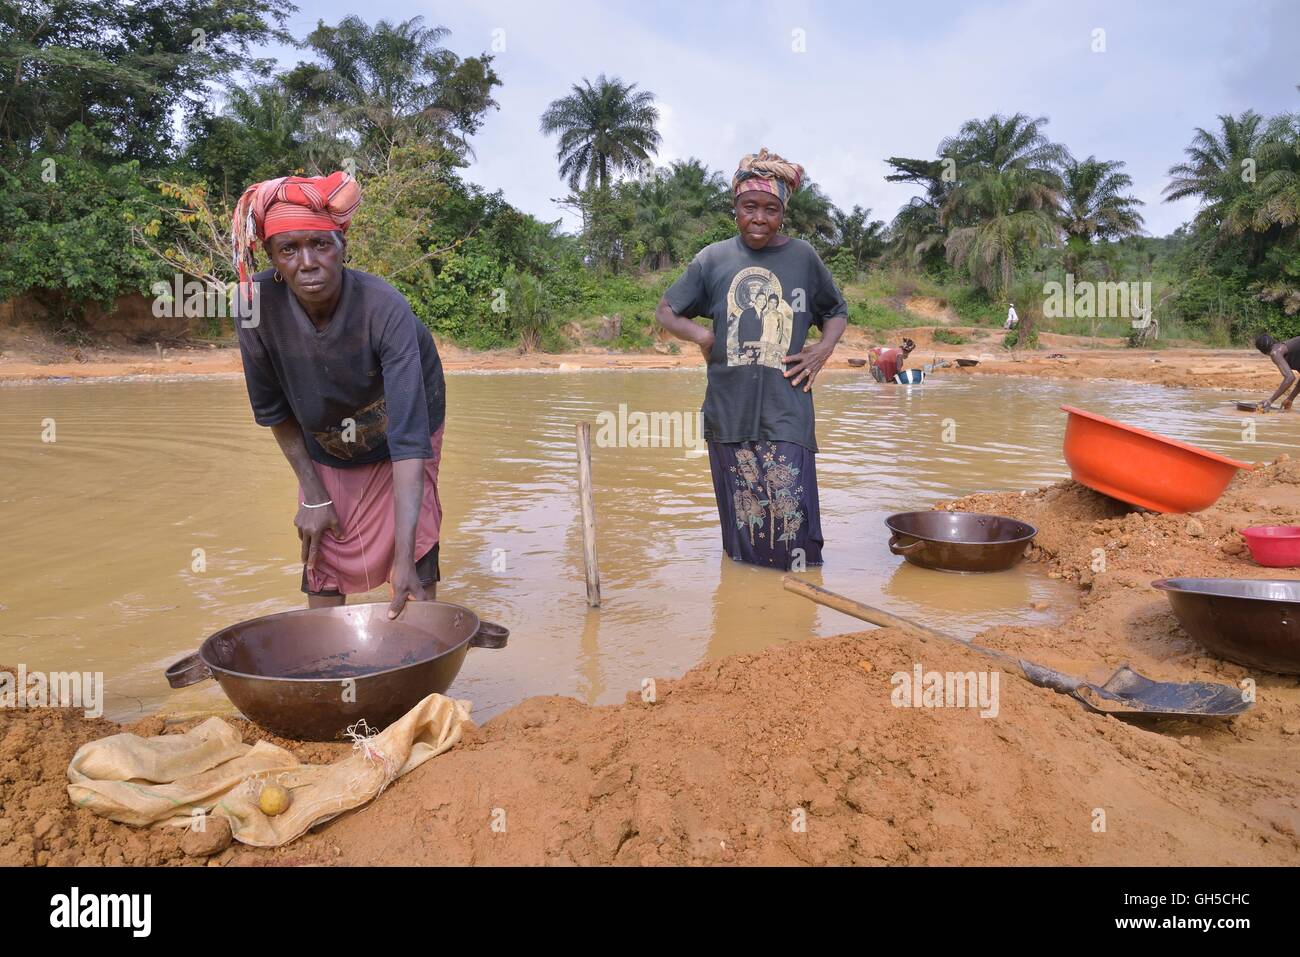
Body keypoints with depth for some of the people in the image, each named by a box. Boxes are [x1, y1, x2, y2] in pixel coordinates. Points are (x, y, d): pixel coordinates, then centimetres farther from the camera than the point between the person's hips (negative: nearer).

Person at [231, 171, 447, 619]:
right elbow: (273, 410, -8)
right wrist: (313, 494, -7)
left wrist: (405, 559, -44)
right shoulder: (260, 304, -25)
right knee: (322, 587, 4)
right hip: (323, 455, 3)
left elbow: (409, 439, -39)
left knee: (416, 583, -6)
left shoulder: (385, 309, -34)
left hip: (398, 453, -2)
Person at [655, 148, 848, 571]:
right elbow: (665, 311, 15)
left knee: (791, 517, -6)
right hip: (729, 413, 1)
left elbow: (837, 311, 21)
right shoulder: (713, 259, 7)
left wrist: (824, 347, 1)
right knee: (740, 518, 7)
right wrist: (700, 334, -3)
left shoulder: (803, 258, 7)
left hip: (786, 413, -1)